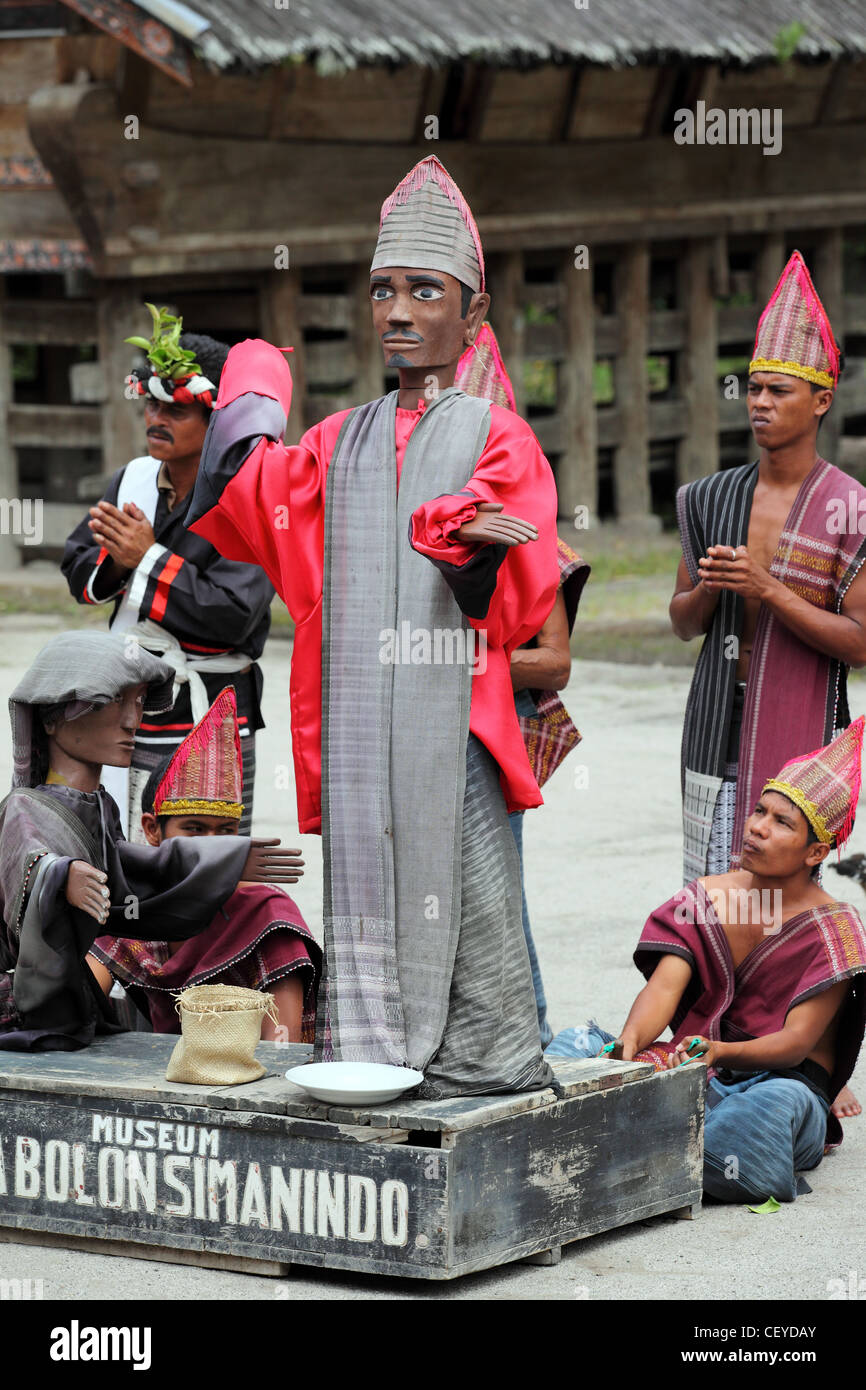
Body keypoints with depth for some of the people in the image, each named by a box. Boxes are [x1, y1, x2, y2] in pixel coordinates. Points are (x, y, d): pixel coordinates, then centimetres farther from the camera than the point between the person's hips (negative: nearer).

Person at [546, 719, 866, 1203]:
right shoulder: (708, 897, 9)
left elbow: (796, 1043, -13)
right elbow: (664, 987, -5)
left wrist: (721, 1052, -34)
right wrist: (631, 1040, -28)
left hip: (786, 1079, -5)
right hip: (700, 1072, 5)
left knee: (777, 1101, -42)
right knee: (579, 1044, -17)